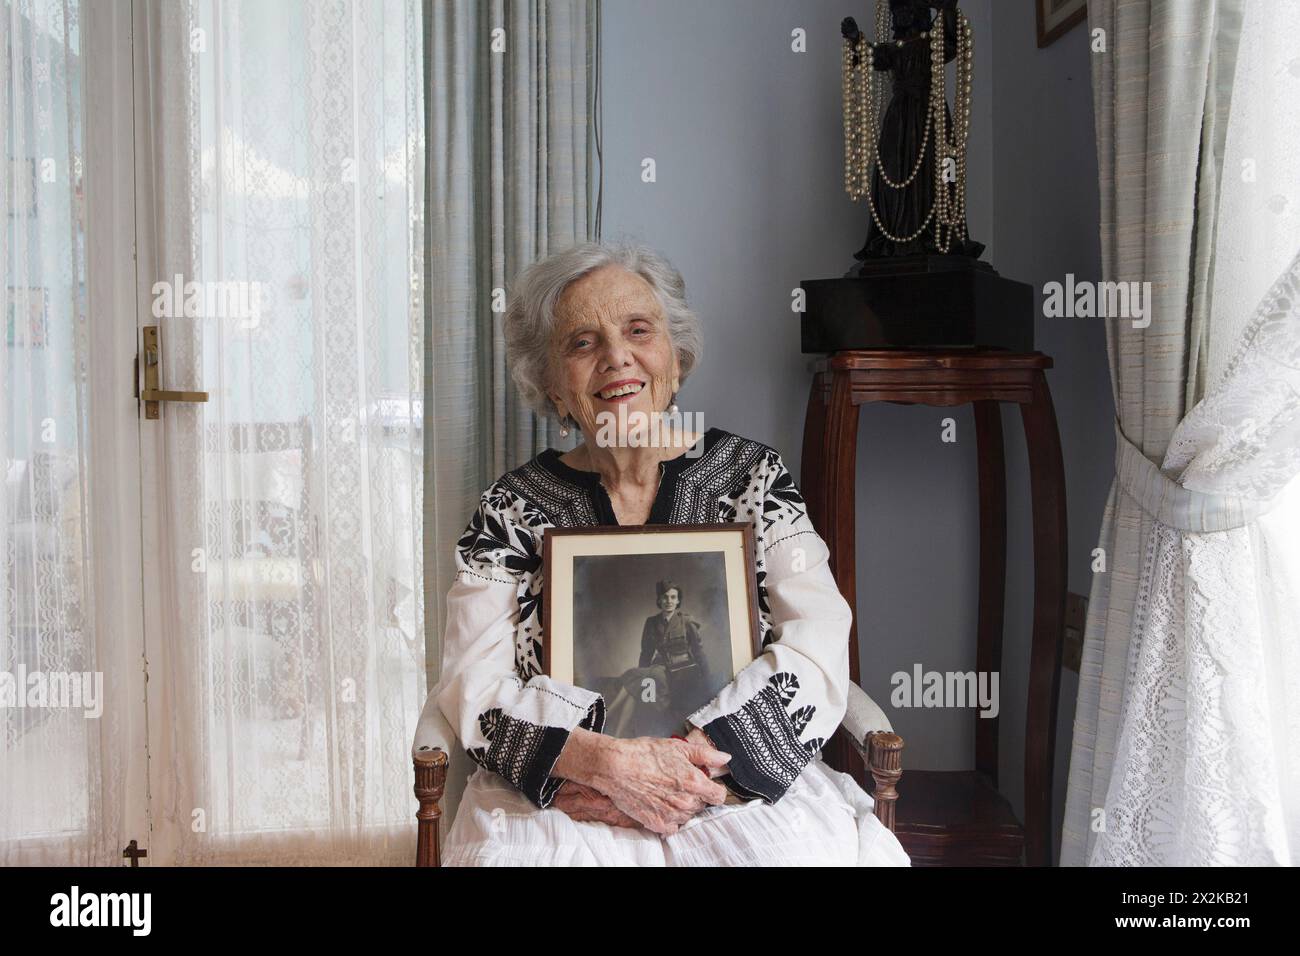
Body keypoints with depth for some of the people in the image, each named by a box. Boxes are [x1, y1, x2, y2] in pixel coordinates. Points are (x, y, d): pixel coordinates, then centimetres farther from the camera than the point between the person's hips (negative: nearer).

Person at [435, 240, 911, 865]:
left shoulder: (750, 474, 8)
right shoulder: (513, 508, 8)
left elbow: (817, 653, -2)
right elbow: (475, 686, 0)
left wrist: (679, 762, -15)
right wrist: (607, 762, -17)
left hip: (748, 788, 1)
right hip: (556, 802, 0)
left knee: (820, 850, -30)